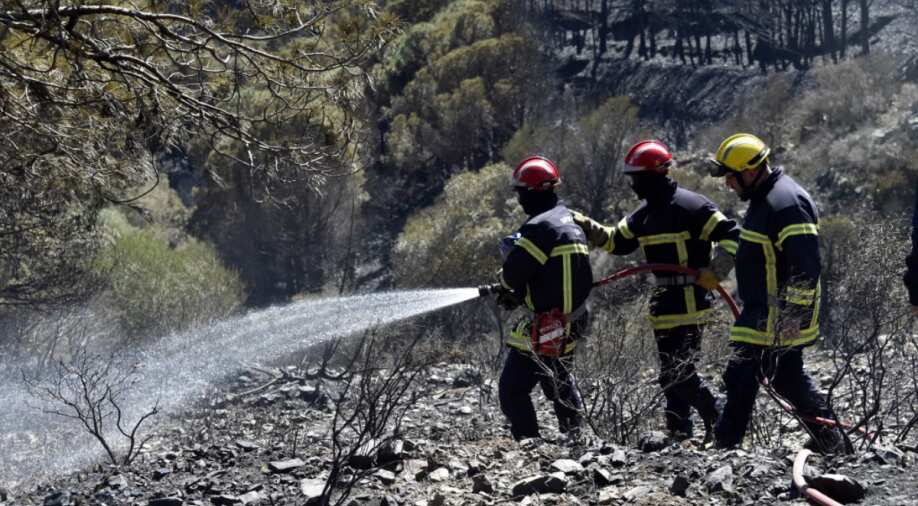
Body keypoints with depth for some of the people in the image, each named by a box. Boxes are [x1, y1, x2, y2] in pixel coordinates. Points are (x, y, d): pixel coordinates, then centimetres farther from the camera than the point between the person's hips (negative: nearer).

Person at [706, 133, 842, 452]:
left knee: (742, 376, -8)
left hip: (780, 317, -11)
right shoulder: (766, 198, 13)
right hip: (765, 311, 11)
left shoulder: (787, 204, -21)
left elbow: (806, 267, -25)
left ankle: (724, 445, -2)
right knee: (788, 378, 18)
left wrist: (795, 317, -25)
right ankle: (831, 441, 26)